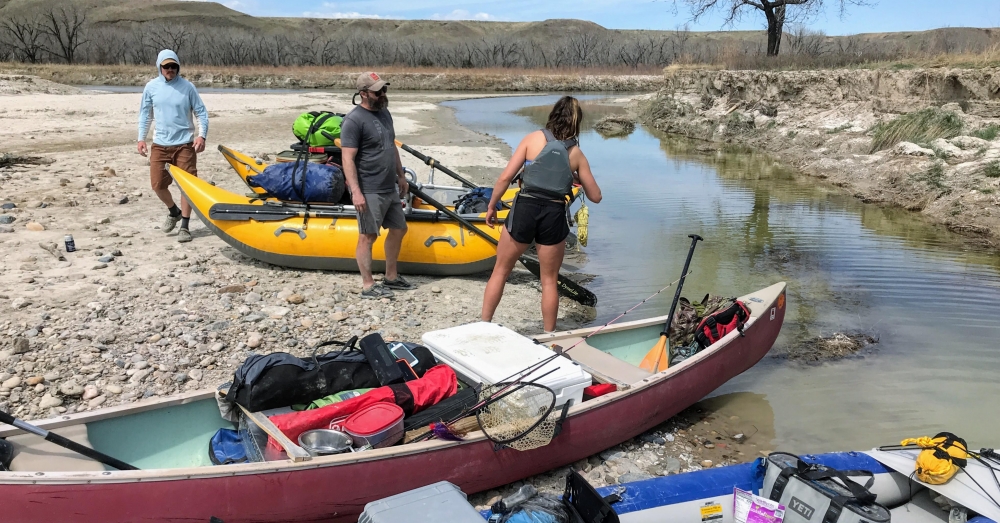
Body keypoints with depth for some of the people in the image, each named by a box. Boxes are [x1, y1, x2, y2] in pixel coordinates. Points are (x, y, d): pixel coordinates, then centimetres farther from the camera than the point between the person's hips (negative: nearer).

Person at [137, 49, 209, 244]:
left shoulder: (187, 87, -3)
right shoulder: (151, 87, 3)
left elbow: (201, 112, 0)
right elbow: (144, 113, 11)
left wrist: (202, 135, -14)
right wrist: (141, 138, 4)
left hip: (185, 144, -2)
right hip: (160, 144, 2)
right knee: (157, 184, 2)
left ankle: (184, 226, 7)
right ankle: (174, 212, 31)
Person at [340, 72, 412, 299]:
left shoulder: (384, 113, 12)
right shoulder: (354, 120, -15)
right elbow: (348, 159, -19)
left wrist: (401, 176, 23)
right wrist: (355, 192, -24)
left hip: (390, 189, 9)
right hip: (369, 192, -9)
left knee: (399, 229, 16)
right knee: (368, 237, -1)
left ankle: (391, 277, 30)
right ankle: (368, 286, 9)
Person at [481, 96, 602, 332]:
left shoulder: (534, 138, -1)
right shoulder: (577, 154, 5)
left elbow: (506, 177, -7)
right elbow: (595, 196, 9)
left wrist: (491, 206, 4)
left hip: (524, 209, -1)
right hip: (554, 215, 1)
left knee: (500, 271, 16)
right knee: (549, 280, 16)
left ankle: (483, 325, 21)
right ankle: (548, 336, 23)